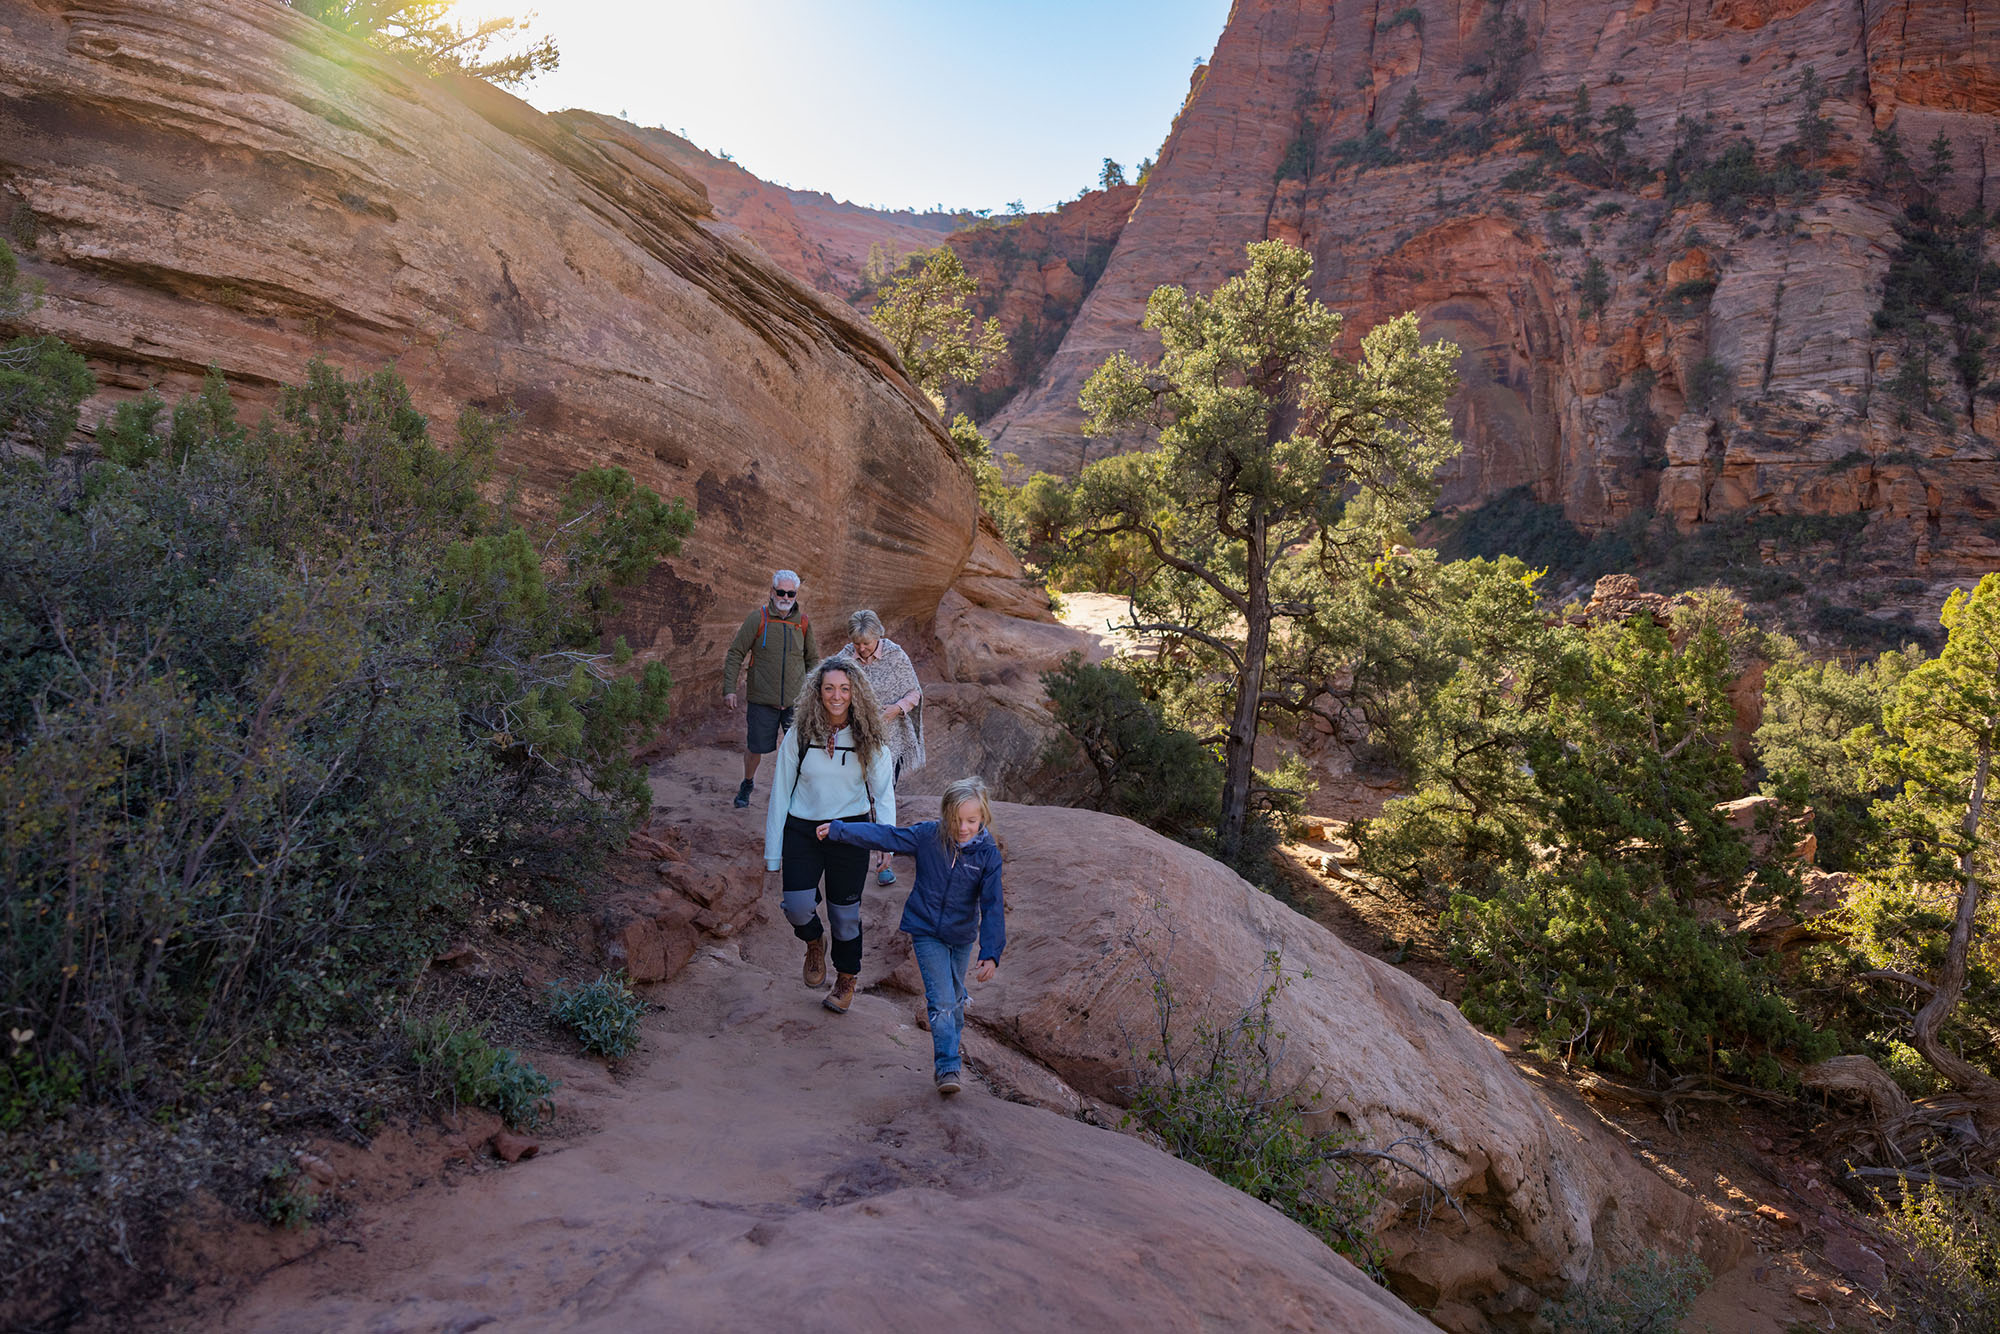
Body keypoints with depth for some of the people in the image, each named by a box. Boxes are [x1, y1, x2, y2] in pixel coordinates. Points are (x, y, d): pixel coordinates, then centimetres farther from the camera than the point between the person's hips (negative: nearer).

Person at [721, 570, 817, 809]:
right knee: (755, 747, 8)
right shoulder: (757, 619, -5)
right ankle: (747, 785, 35)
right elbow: (735, 654, -2)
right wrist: (729, 689, -8)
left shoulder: (803, 622, 5)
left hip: (796, 700, 2)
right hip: (763, 700, -2)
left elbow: (812, 659, 18)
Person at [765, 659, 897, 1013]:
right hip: (802, 830, 0)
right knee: (797, 906, -14)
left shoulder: (868, 739, -5)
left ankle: (846, 979, 35)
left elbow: (883, 792, -1)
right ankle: (814, 943, 24)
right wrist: (773, 850, 1)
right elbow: (780, 791, 1)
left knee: (845, 911, 8)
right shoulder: (799, 735, -5)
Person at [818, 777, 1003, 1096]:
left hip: (962, 937, 1)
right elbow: (885, 836, -8)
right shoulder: (928, 836, -16)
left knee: (955, 998, 19)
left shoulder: (988, 854, -17)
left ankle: (947, 1055, 43)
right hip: (926, 932, -1)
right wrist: (838, 830, -9)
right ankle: (947, 1067, -3)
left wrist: (991, 953, -24)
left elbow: (992, 907, -18)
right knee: (941, 999, -11)